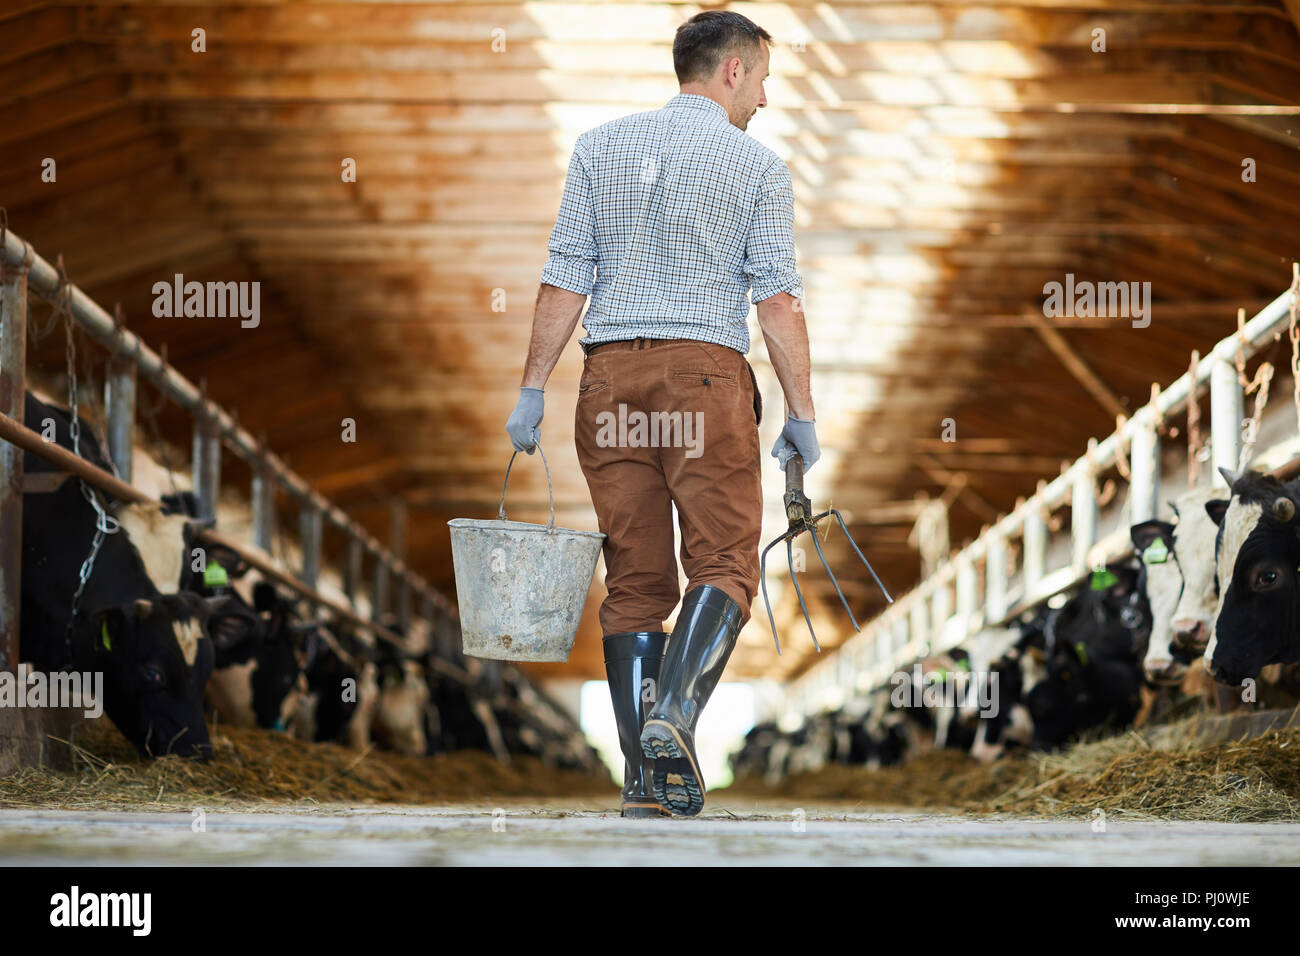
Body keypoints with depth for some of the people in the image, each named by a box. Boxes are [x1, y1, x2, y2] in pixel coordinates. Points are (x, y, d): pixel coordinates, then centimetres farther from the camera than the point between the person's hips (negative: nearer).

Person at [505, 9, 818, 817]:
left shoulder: (600, 147, 10)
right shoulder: (757, 164, 2)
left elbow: (565, 281, 5)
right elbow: (778, 300, -3)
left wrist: (533, 388, 7)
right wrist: (802, 413, 0)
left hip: (611, 372, 4)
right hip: (707, 372, -4)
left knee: (636, 576, 6)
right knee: (724, 563, -1)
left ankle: (645, 776, 4)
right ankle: (675, 713, -24)